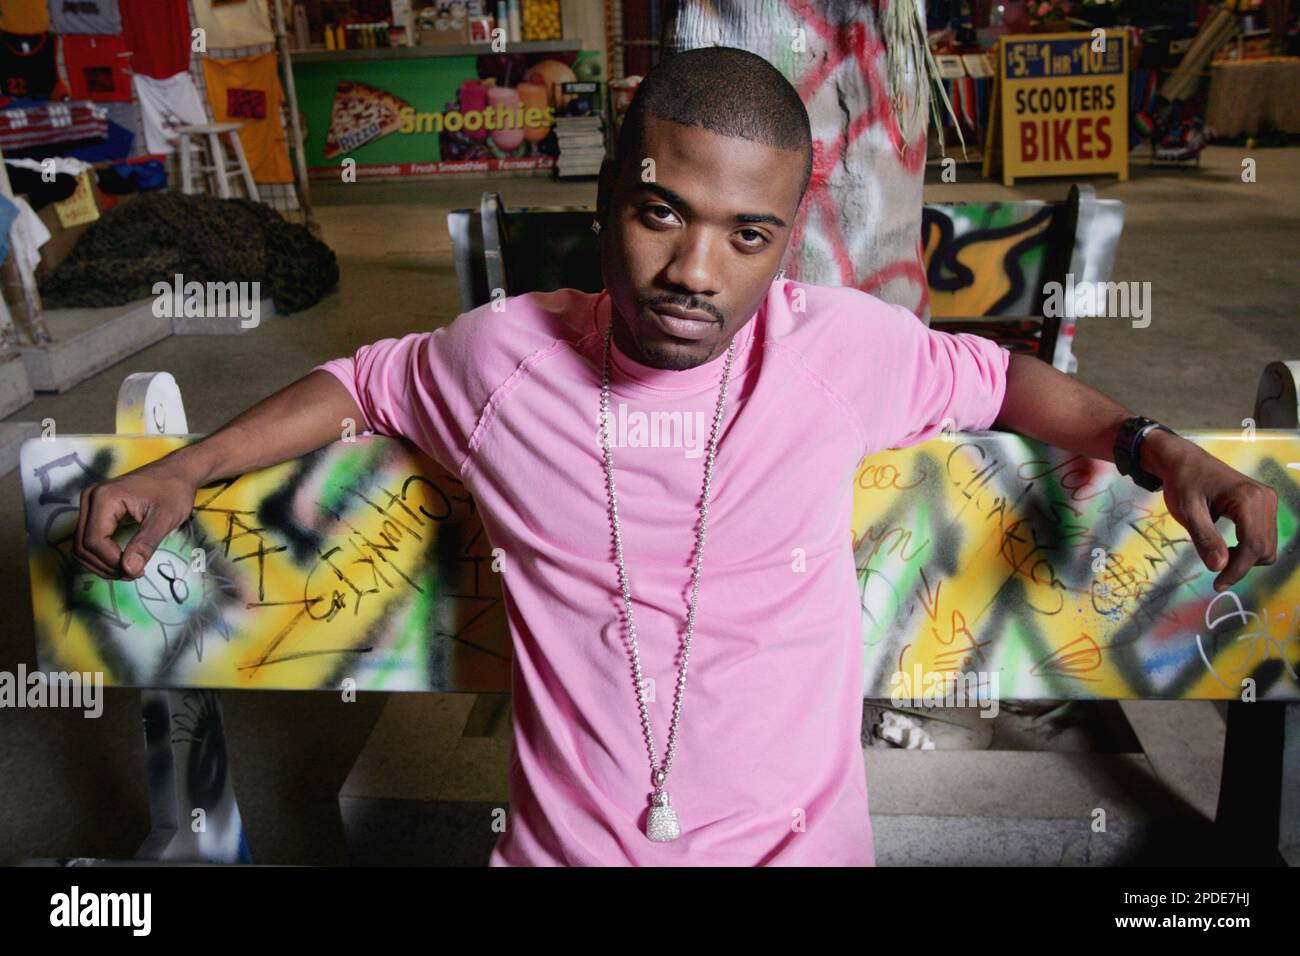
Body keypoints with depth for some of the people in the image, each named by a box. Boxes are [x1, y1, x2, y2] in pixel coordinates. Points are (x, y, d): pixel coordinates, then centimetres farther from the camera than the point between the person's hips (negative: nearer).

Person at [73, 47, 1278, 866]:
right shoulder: (500, 353, -6)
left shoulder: (845, 347, -8)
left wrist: (1157, 448, -1)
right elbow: (363, 380, 12)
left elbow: (994, 375, 10)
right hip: (564, 846, 1)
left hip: (800, 842, 1)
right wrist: (182, 469, 6)